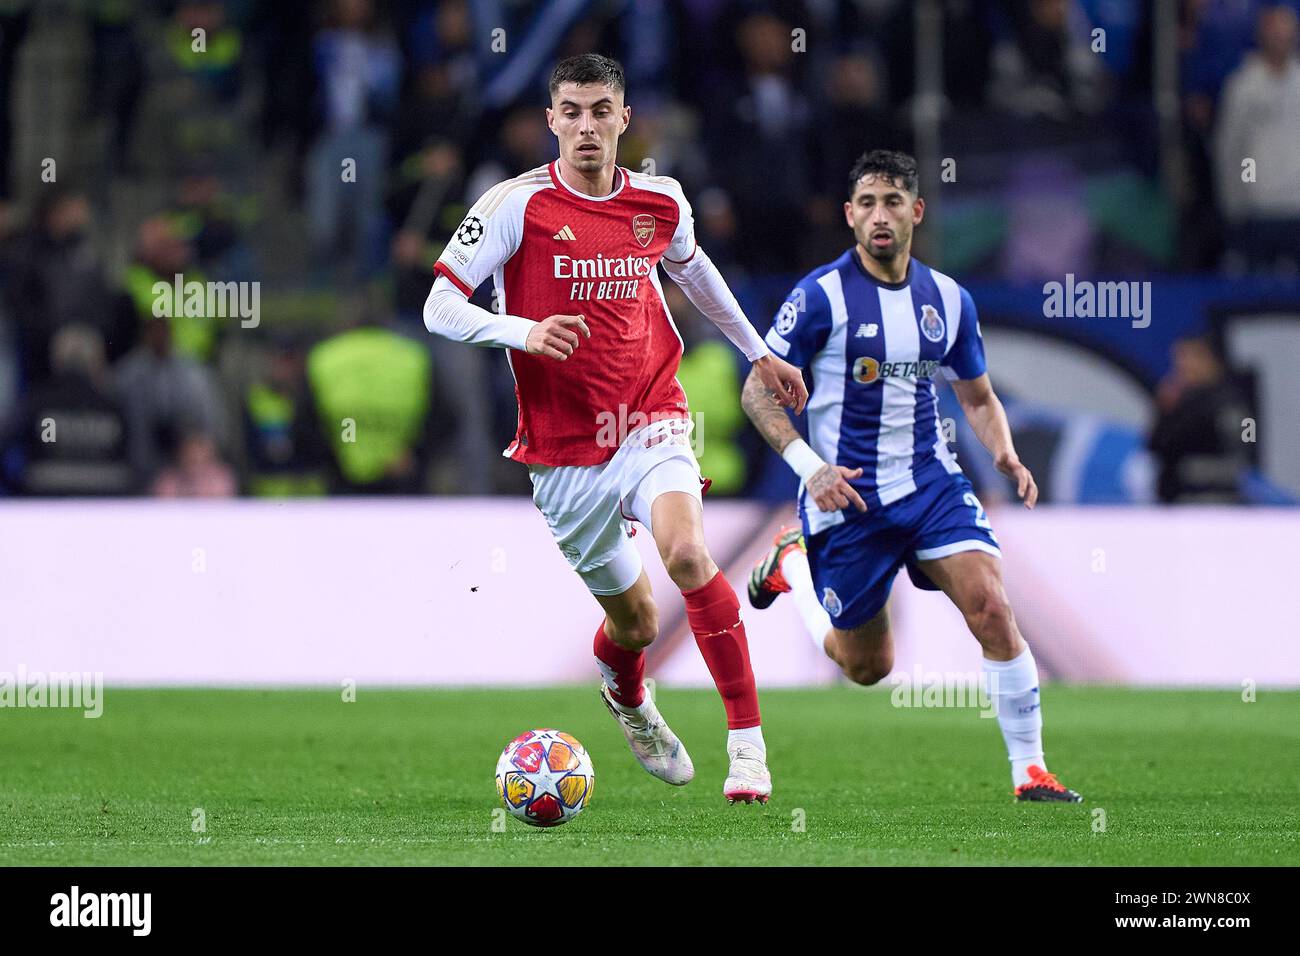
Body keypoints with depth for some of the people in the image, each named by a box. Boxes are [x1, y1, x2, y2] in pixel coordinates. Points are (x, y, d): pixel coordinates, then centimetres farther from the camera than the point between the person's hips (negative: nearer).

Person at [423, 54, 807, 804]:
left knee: (688, 554, -28)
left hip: (651, 425, 1)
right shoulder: (517, 205, -9)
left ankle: (749, 743, -22)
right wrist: (525, 332, -28)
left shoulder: (661, 202, 3)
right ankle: (628, 700, 46)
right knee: (634, 621, 8)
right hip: (564, 450, -1)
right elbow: (441, 308, -10)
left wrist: (758, 353, 34)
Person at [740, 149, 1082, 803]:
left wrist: (1005, 455, -5)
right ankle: (792, 565, 37)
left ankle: (1030, 771, -11)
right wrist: (810, 467, -21)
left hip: (930, 480, 3)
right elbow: (758, 390, -7)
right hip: (845, 496, -3)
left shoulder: (949, 300, 3)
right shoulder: (822, 295, -11)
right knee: (866, 668, 8)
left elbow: (978, 397, 16)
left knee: (992, 609, -20)